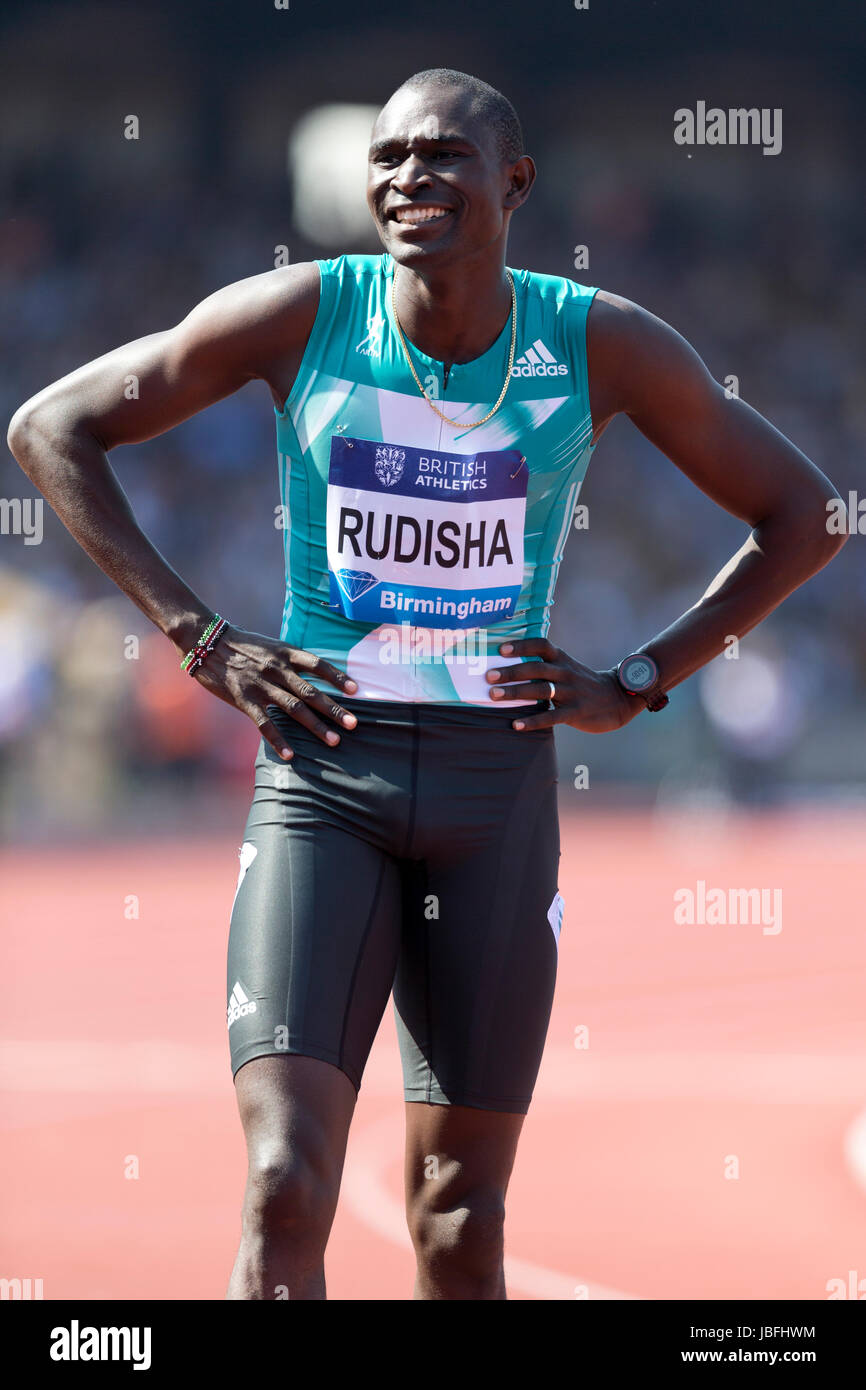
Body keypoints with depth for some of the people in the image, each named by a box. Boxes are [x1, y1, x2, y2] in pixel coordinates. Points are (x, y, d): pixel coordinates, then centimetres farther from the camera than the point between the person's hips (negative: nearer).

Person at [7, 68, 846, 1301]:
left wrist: (636, 686, -1)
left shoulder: (599, 346, -4)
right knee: (285, 1198, -15)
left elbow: (800, 514, 6)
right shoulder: (302, 316, -6)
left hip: (498, 781, 1)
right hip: (322, 773, -1)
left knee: (461, 1225, 6)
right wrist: (198, 639, -5)